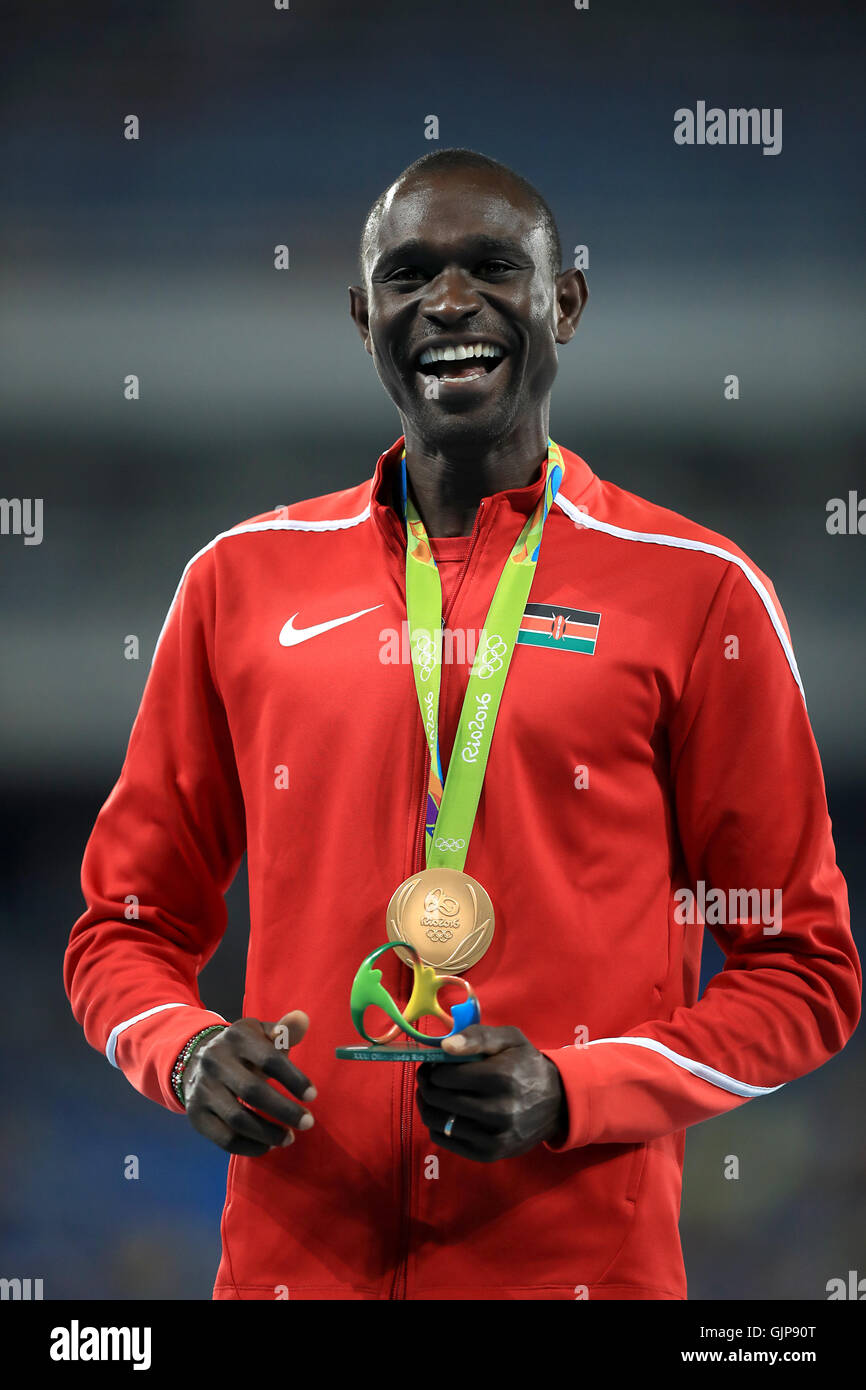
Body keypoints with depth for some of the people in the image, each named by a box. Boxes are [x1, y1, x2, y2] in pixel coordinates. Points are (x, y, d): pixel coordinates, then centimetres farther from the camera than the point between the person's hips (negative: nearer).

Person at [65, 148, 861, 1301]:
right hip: (294, 1256, 2)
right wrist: (189, 1055, -7)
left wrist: (570, 1093, -13)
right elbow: (130, 923, 14)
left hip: (584, 1255, -2)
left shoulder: (697, 592, 0)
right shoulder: (244, 579, 8)